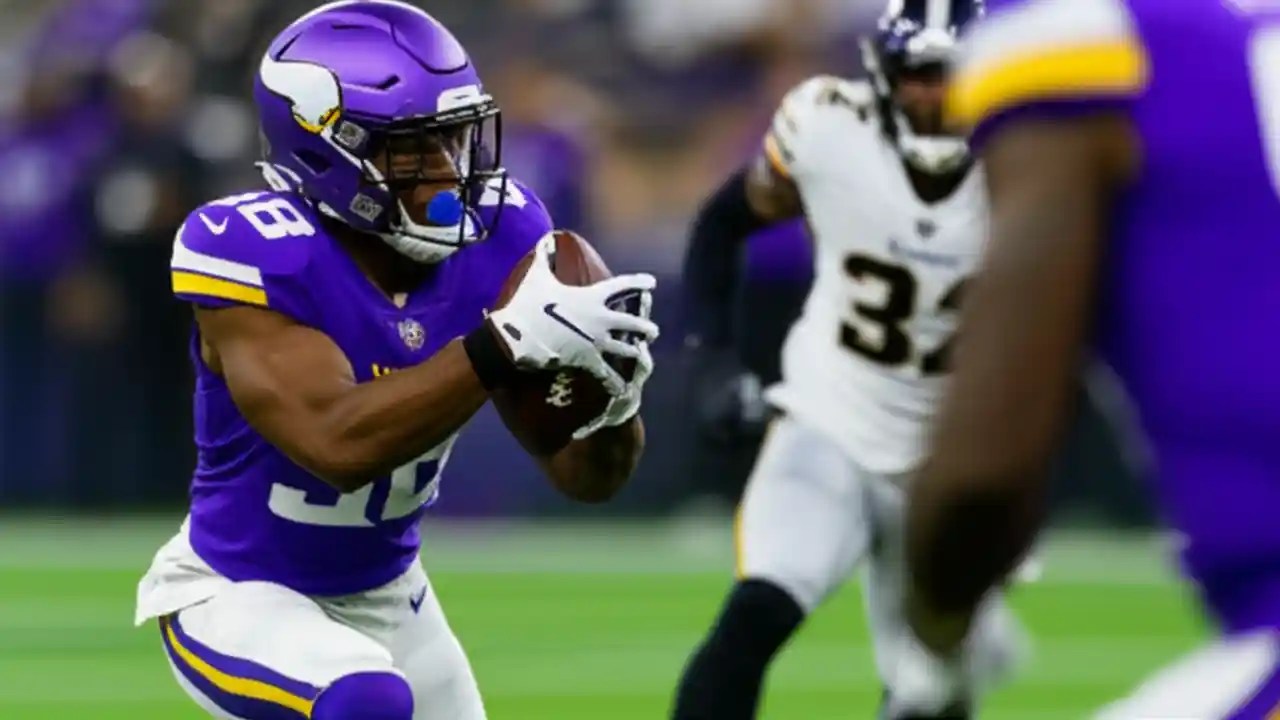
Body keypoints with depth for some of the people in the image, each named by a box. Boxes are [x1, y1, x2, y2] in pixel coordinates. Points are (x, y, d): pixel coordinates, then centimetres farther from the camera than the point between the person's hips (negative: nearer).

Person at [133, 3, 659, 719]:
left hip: (385, 598, 7)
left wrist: (612, 404, -32)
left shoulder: (499, 239, -11)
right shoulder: (255, 254, -27)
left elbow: (586, 476, -8)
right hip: (239, 596, -7)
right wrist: (507, 343, -47)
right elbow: (338, 444, -41)